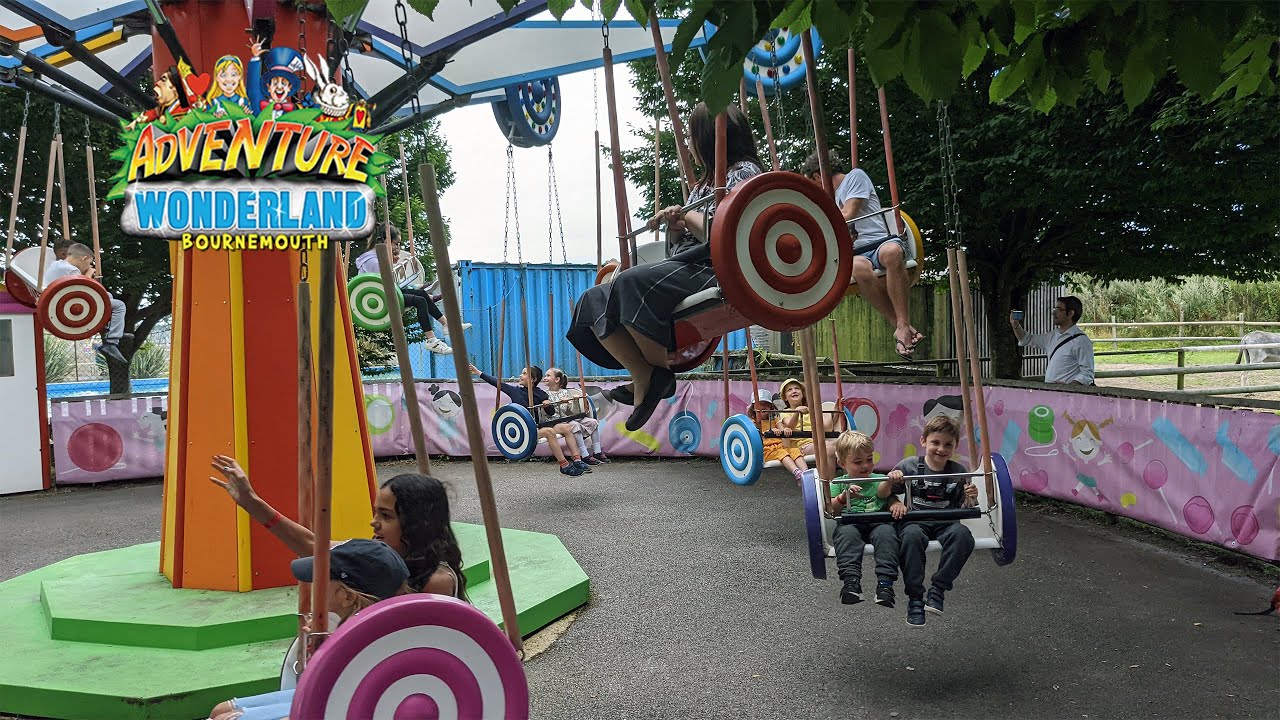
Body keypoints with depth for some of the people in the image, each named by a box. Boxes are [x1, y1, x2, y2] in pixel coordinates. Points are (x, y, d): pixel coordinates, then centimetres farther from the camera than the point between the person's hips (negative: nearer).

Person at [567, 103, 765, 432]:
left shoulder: (745, 172, 1)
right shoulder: (702, 184, 28)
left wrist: (690, 217, -2)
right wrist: (674, 225, 5)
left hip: (717, 270, -9)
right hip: (685, 268, 9)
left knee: (633, 282, -34)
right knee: (594, 301, -8)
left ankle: (658, 368, -20)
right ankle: (643, 376, -19)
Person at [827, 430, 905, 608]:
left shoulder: (880, 481, 25)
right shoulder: (838, 483, 19)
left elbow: (892, 499, 18)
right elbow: (830, 510, 8)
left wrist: (897, 505, -6)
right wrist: (843, 497, -12)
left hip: (878, 523, 1)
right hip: (850, 523, -1)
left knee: (886, 531, -34)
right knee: (846, 532, -36)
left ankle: (885, 583, -42)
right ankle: (851, 581, -46)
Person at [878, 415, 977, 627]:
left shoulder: (958, 472, 7)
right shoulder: (909, 466, 2)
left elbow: (963, 508, 12)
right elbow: (882, 495, 5)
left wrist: (970, 499, -10)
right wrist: (890, 481, -17)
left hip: (946, 522, 2)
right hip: (915, 521, -2)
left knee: (963, 535, -32)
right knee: (911, 536, -37)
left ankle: (938, 588, -20)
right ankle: (915, 598, -26)